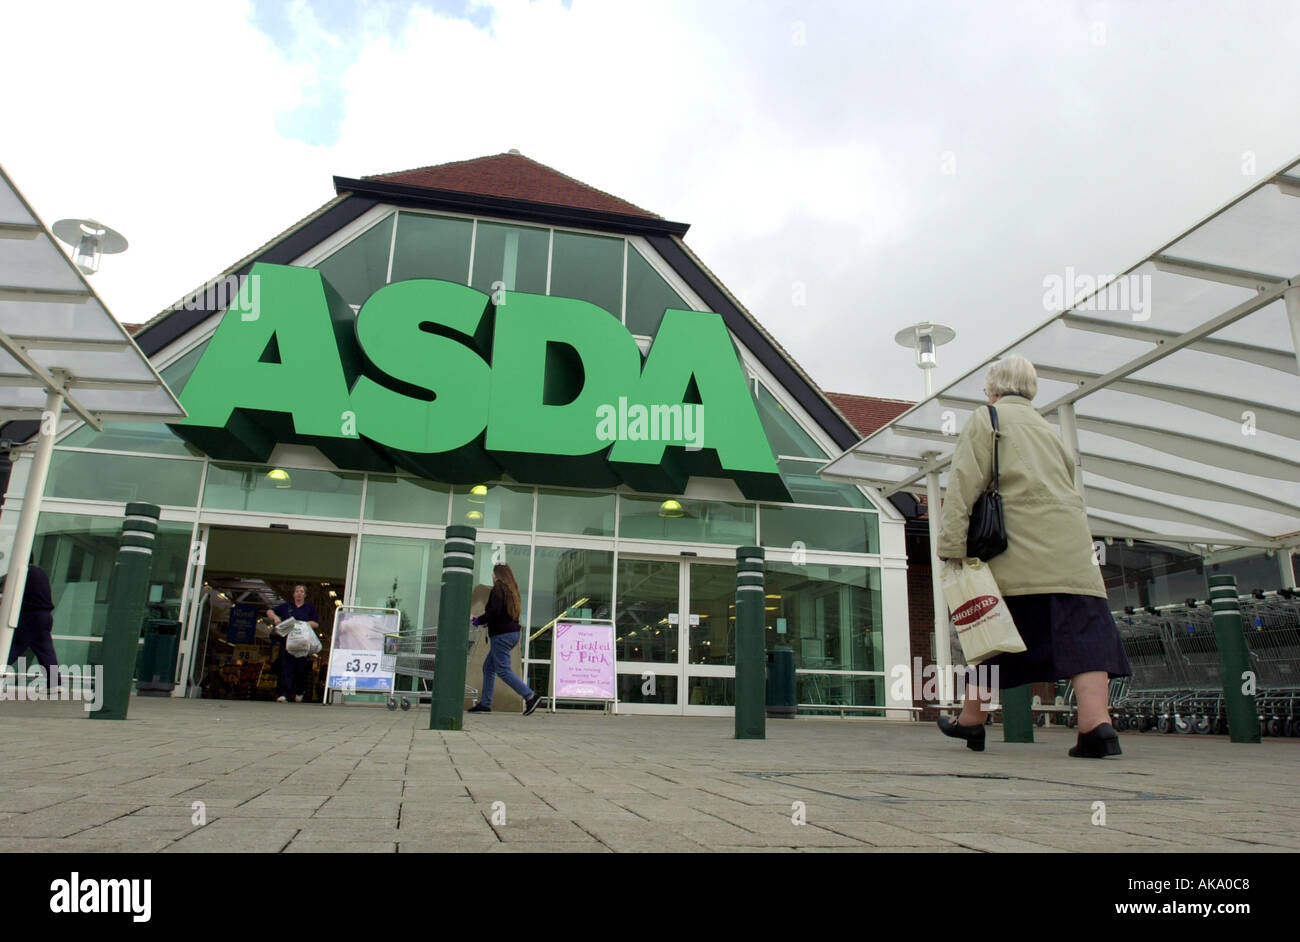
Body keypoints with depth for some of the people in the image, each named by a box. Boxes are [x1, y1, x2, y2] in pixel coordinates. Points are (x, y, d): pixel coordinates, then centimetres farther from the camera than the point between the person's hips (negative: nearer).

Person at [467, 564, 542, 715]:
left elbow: (494, 611, -21)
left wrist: (479, 620, -9)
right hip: (513, 632, 9)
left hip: (501, 635, -9)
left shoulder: (498, 588, -10)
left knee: (503, 670, -7)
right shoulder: (511, 589, 15)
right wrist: (486, 621, 17)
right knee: (488, 667, 15)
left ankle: (530, 696, -13)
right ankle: (485, 703, 18)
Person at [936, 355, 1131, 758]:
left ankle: (971, 721, 16)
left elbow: (964, 483, -7)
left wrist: (952, 547, -11)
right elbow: (1068, 479, 22)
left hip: (1019, 549, -4)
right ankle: (1097, 723, -17)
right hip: (1070, 550, 5)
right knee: (1082, 630, -3)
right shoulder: (1048, 429, 24)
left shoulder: (985, 419, 6)